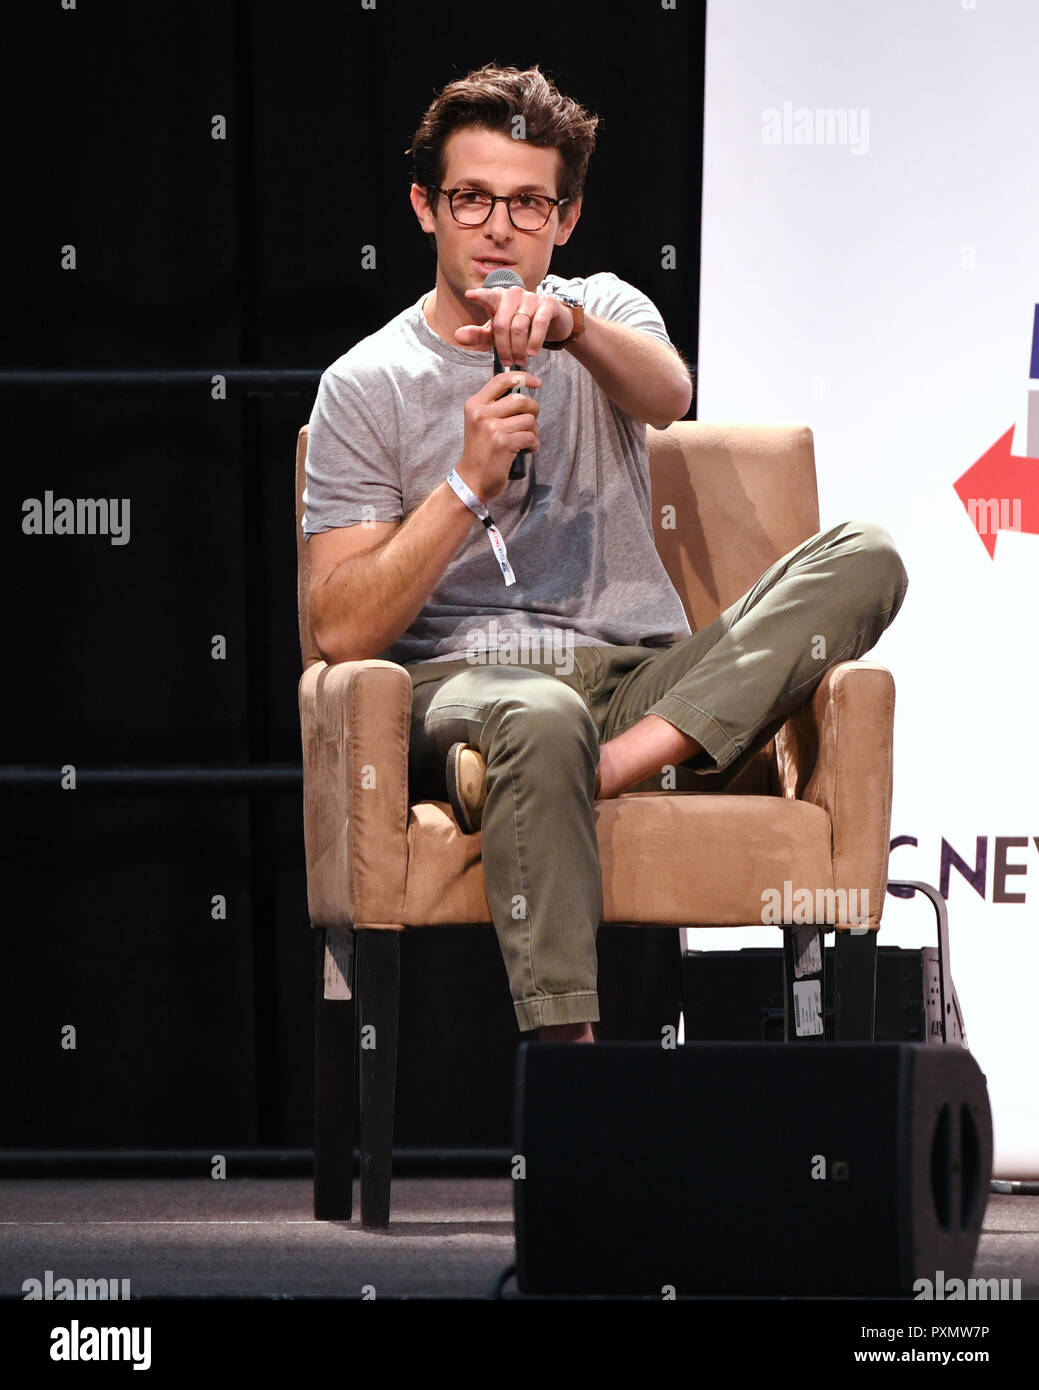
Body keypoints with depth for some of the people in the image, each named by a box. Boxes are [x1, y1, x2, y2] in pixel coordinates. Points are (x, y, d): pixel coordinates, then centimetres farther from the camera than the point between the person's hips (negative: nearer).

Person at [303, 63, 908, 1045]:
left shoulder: (604, 314, 17)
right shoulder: (365, 387, 7)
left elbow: (667, 395, -10)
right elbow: (342, 633, -3)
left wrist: (570, 324, -31)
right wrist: (469, 483, -12)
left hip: (640, 677, 4)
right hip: (459, 679, -4)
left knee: (863, 557, -20)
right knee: (540, 717, -41)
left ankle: (611, 765, -33)